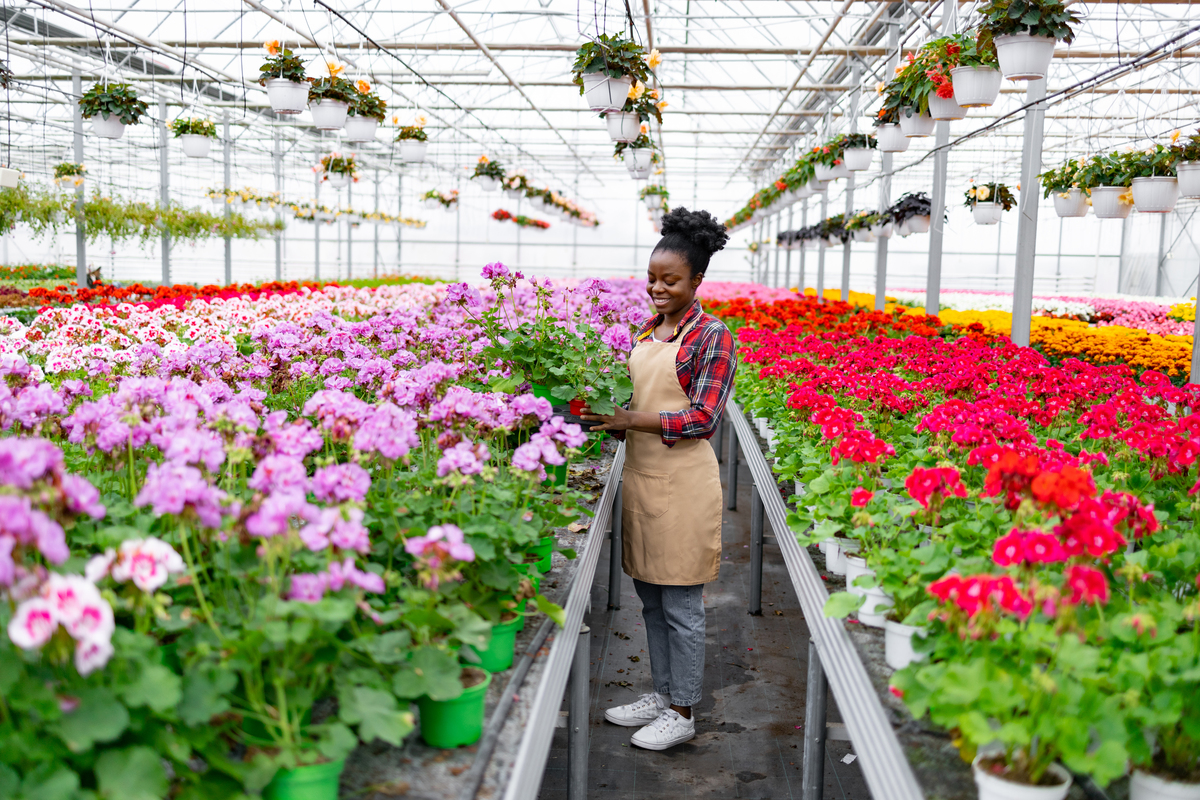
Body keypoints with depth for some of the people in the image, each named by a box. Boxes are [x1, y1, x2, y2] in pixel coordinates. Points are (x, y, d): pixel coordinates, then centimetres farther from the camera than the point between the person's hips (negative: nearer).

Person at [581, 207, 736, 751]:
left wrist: (628, 419, -21)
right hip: (640, 475, 8)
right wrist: (608, 418, -1)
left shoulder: (711, 335, -10)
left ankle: (683, 712, 17)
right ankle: (662, 692, 32)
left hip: (682, 482, -7)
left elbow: (702, 419, -16)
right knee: (650, 599, 17)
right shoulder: (648, 330, 12)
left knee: (681, 604, 3)